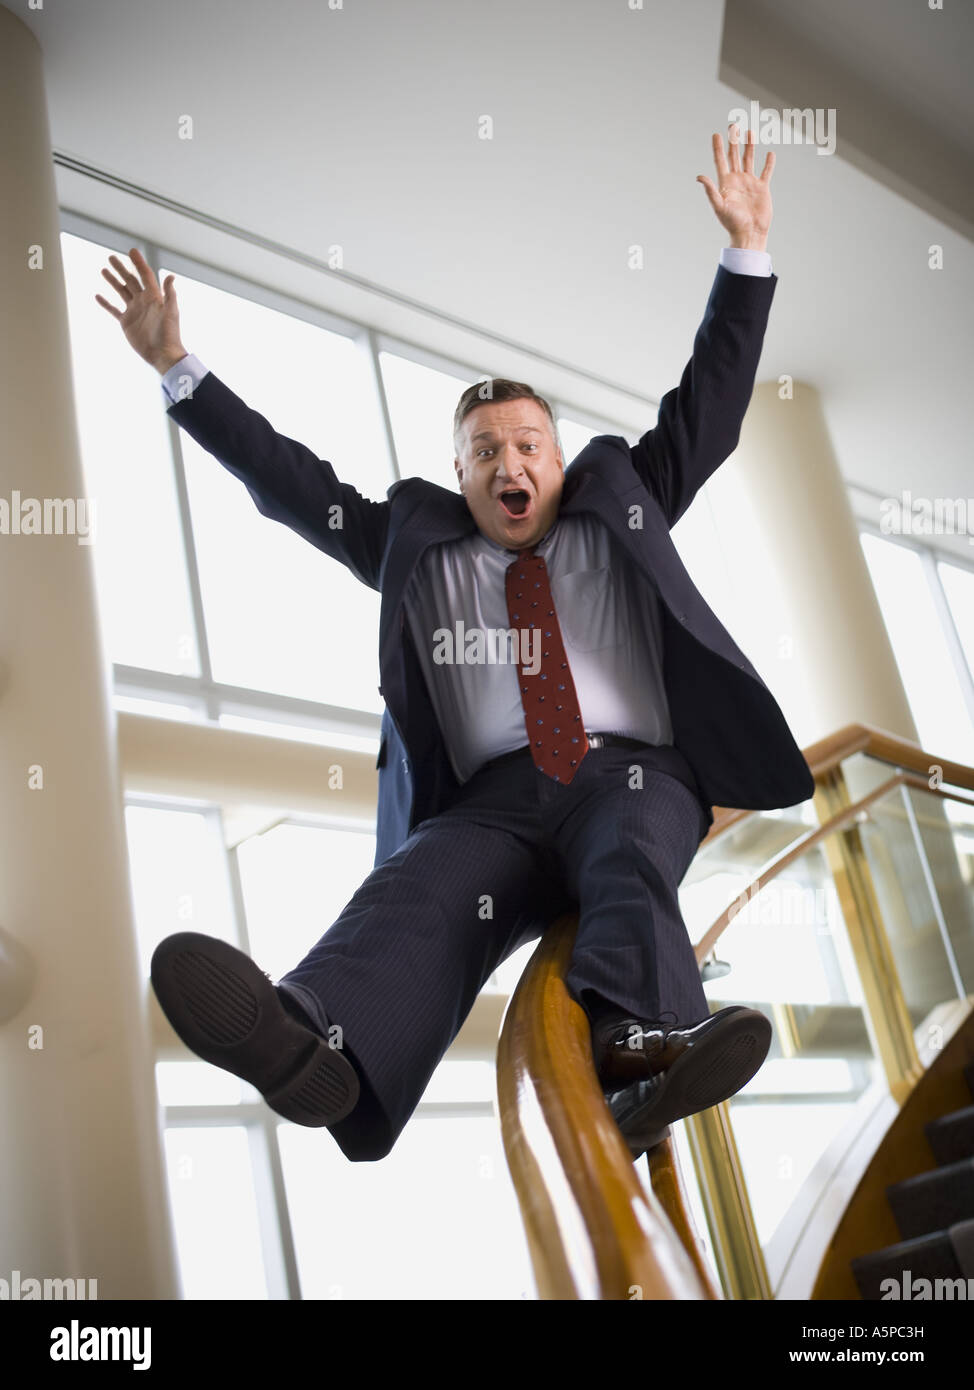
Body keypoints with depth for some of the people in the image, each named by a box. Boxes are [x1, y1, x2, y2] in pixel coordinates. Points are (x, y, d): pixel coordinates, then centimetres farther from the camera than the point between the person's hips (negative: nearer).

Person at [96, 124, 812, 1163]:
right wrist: (175, 367, 21)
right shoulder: (419, 546, 23)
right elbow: (290, 480, 22)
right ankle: (320, 1047, -61)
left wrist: (747, 247, 19)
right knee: (424, 886, -32)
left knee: (629, 864, -34)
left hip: (636, 773, 1)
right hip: (497, 794, -1)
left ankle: (636, 1045, -62)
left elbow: (709, 406, 22)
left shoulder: (617, 510, 24)